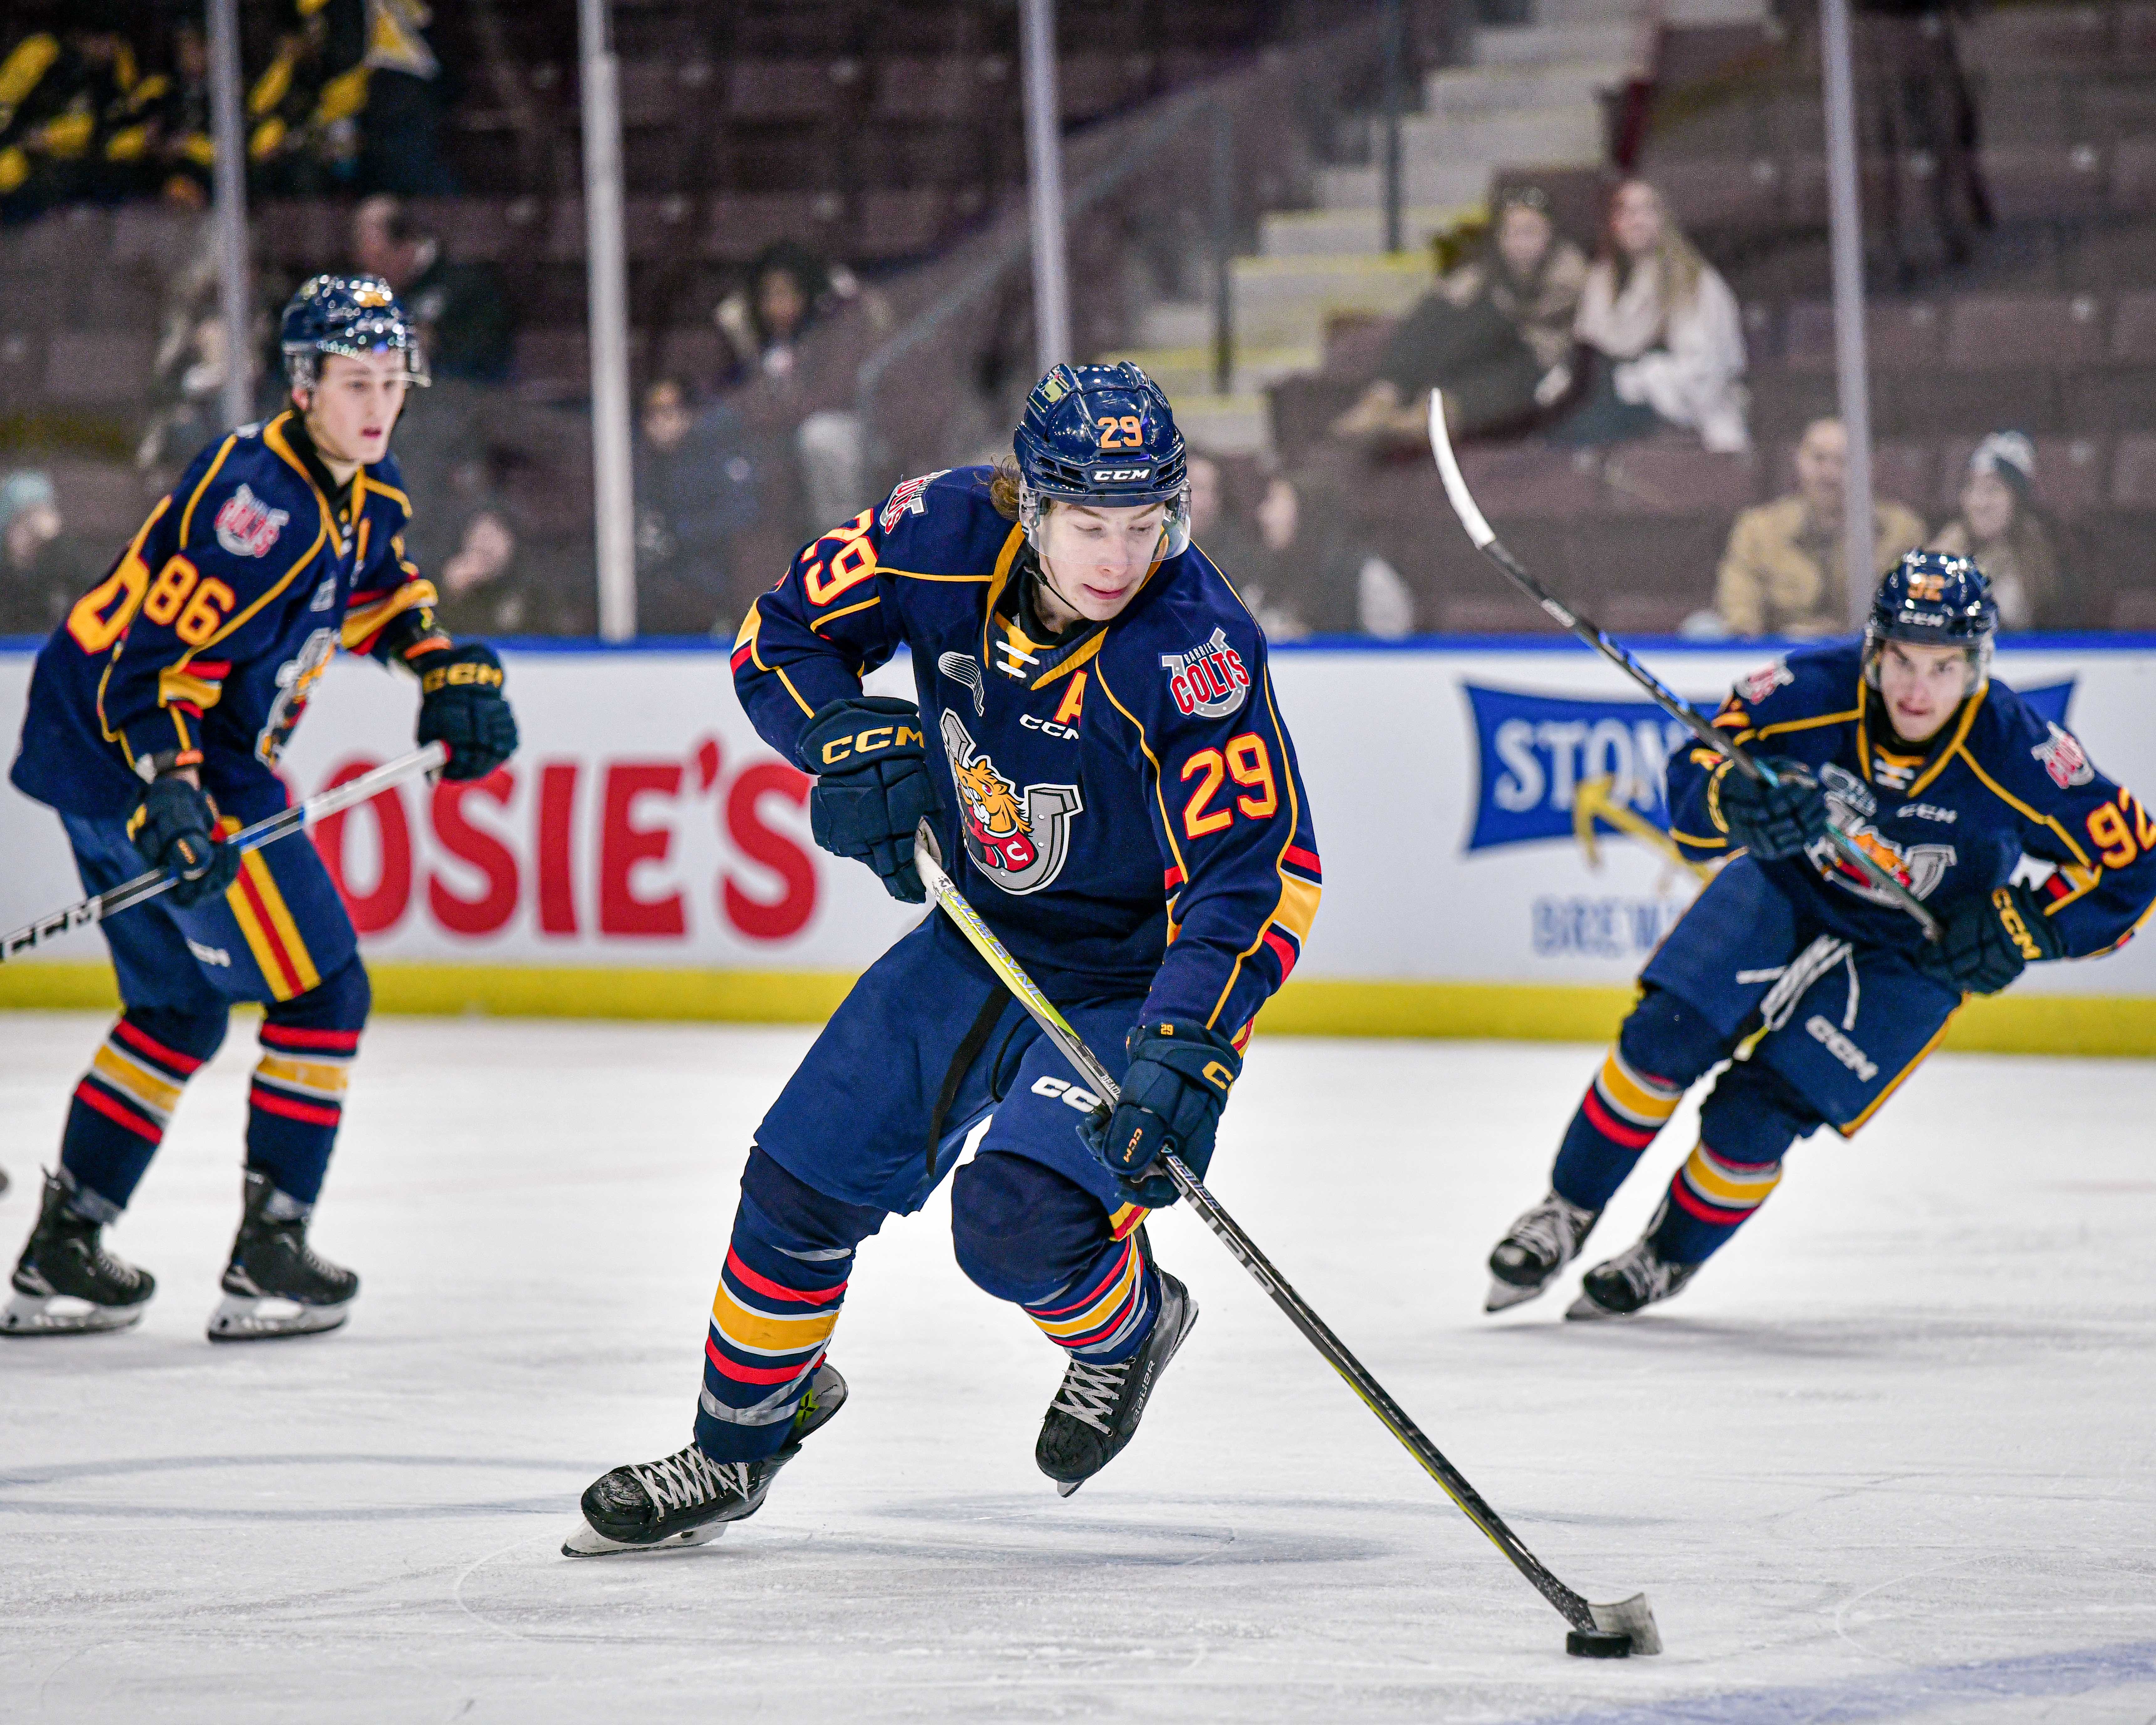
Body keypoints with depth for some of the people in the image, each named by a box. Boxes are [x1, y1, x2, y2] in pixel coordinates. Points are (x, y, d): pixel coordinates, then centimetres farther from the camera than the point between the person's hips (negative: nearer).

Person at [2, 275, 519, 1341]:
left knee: (180, 1008, 21)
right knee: (321, 993, -5)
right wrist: (170, 793, -40)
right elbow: (160, 660, -28)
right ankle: (267, 1261, -3)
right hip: (144, 762, -10)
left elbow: (382, 587, 29)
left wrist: (451, 673, 14)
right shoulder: (259, 498, -24)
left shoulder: (366, 490, 7)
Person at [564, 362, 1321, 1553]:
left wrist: (1188, 1050, -42)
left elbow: (1251, 873, -31)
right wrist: (849, 739, -21)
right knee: (803, 1177, 6)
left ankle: (1127, 1326, 12)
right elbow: (782, 632, -2)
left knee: (1014, 1217, -23)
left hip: (1127, 973, -5)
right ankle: (736, 1448, 28)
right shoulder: (949, 538, -18)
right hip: (981, 939, 5)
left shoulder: (1195, 649, -31)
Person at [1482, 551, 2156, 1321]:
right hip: (1786, 887, 2)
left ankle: (1669, 1258, 17)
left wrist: (2024, 930, -25)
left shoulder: (2017, 754, -28)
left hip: (1912, 957, -2)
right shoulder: (1814, 690, -26)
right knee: (1667, 1036, -14)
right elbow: (1693, 782, -21)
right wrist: (1736, 801, -43)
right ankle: (1567, 1214, 8)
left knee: (1753, 1120, -12)